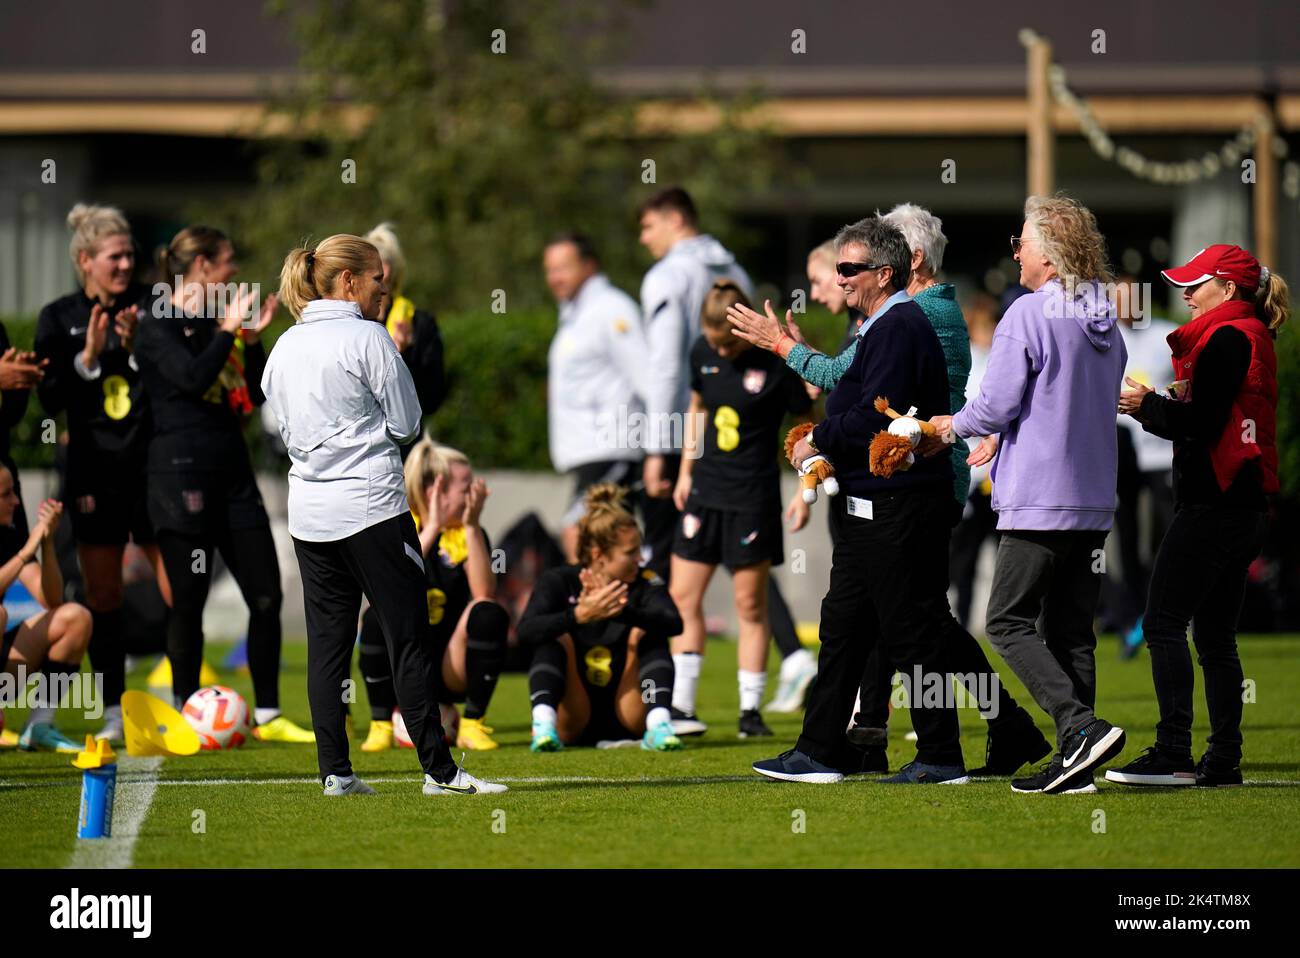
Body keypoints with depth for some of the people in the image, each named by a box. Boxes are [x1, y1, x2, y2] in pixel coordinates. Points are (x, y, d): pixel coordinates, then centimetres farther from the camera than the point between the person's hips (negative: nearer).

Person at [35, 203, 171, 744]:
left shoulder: (150, 305, 4)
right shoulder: (60, 318, 7)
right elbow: (50, 398, 1)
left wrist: (137, 348, -14)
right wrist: (88, 356, -13)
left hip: (152, 466, -1)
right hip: (94, 472, 1)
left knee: (177, 586, -7)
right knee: (102, 593, 3)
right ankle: (115, 712, 11)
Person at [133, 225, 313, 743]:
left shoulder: (217, 323, 16)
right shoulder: (159, 326, -5)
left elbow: (256, 394, 16)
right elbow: (193, 378, -21)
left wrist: (252, 339, 7)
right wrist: (228, 332, -12)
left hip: (233, 472, 7)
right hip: (182, 472, -7)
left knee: (266, 594, 3)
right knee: (189, 600, -3)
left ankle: (267, 715, 9)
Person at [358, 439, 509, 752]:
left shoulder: (468, 533, -1)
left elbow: (485, 593, -20)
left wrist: (472, 526, -24)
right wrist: (431, 529, -30)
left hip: (451, 666, 2)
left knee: (490, 614, -25)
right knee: (378, 616, -30)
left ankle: (472, 726, -16)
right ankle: (380, 726, -18)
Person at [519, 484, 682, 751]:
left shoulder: (644, 582, -3)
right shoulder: (558, 582, -6)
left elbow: (674, 623, -24)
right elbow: (526, 632, -24)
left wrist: (621, 612, -41)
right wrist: (579, 615, -41)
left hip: (626, 720, 1)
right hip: (573, 722, -1)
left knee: (651, 637, -18)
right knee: (553, 641, -22)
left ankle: (658, 724, -36)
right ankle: (543, 725, -43)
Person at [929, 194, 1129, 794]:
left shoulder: (1028, 315, -12)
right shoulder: (1104, 325, 12)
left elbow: (994, 405, -14)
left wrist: (952, 425, 8)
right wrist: (1004, 439, 28)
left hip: (1039, 500, -7)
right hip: (1094, 501, 7)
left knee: (1008, 621, -1)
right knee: (1071, 631, 10)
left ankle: (1080, 726, -18)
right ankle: (1074, 765, 6)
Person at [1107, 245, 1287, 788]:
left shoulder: (1226, 339, -12)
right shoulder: (1254, 339, 18)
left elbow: (1201, 422, -19)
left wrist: (1148, 406, -7)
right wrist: (1163, 405, 9)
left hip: (1213, 504, -10)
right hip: (1245, 507, 10)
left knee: (1164, 623, -10)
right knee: (1215, 636, 11)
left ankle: (1173, 755, -16)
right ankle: (1224, 760, 10)